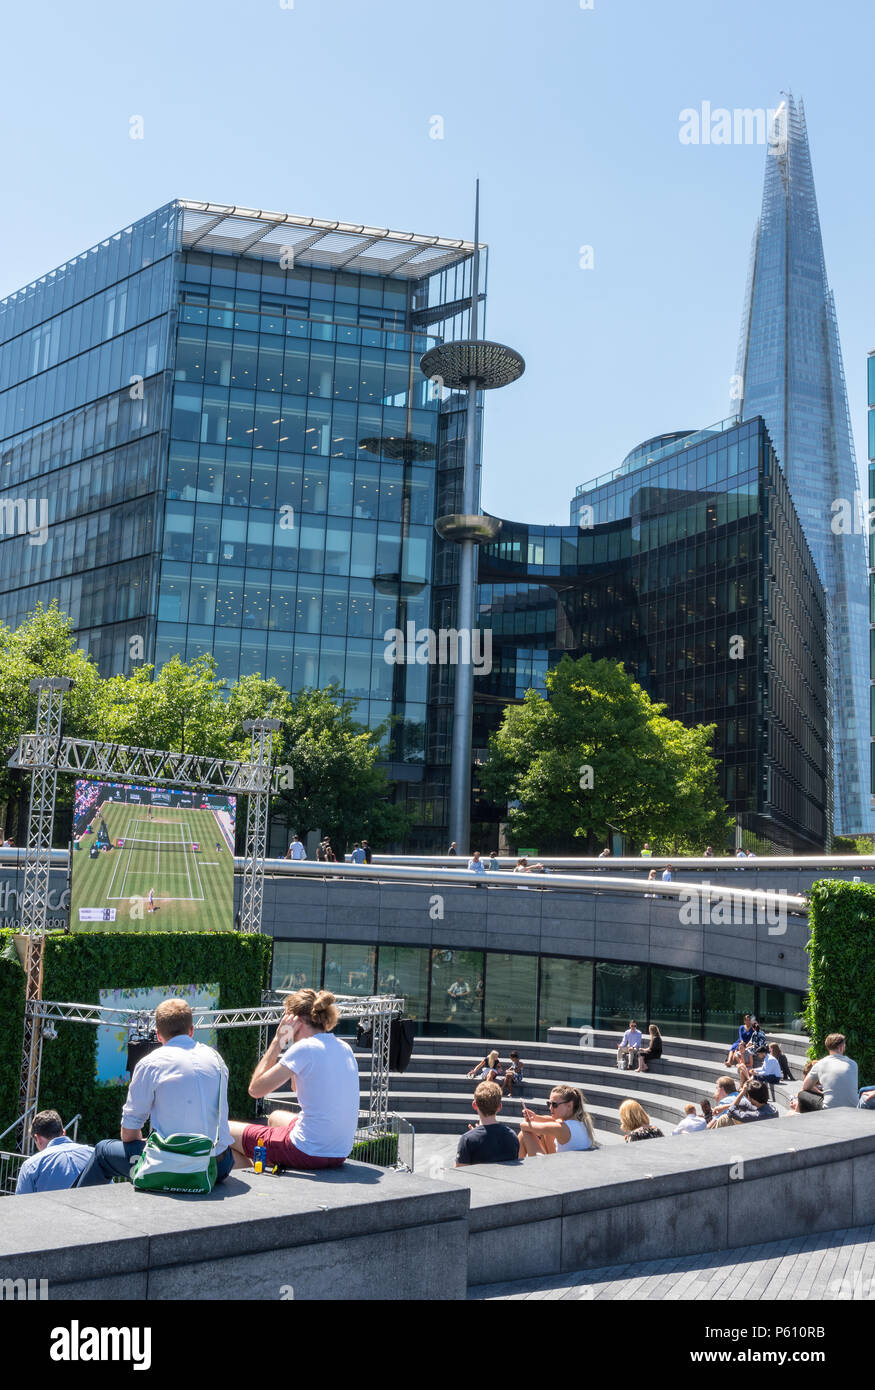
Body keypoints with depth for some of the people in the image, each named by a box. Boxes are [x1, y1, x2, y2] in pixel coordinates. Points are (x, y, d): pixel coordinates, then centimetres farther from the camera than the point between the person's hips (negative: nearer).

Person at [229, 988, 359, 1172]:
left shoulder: (305, 1048, -16)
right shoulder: (345, 1048, 8)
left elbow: (255, 1089, -12)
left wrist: (277, 1041, -6)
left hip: (309, 1155, -9)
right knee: (276, 1117, 37)